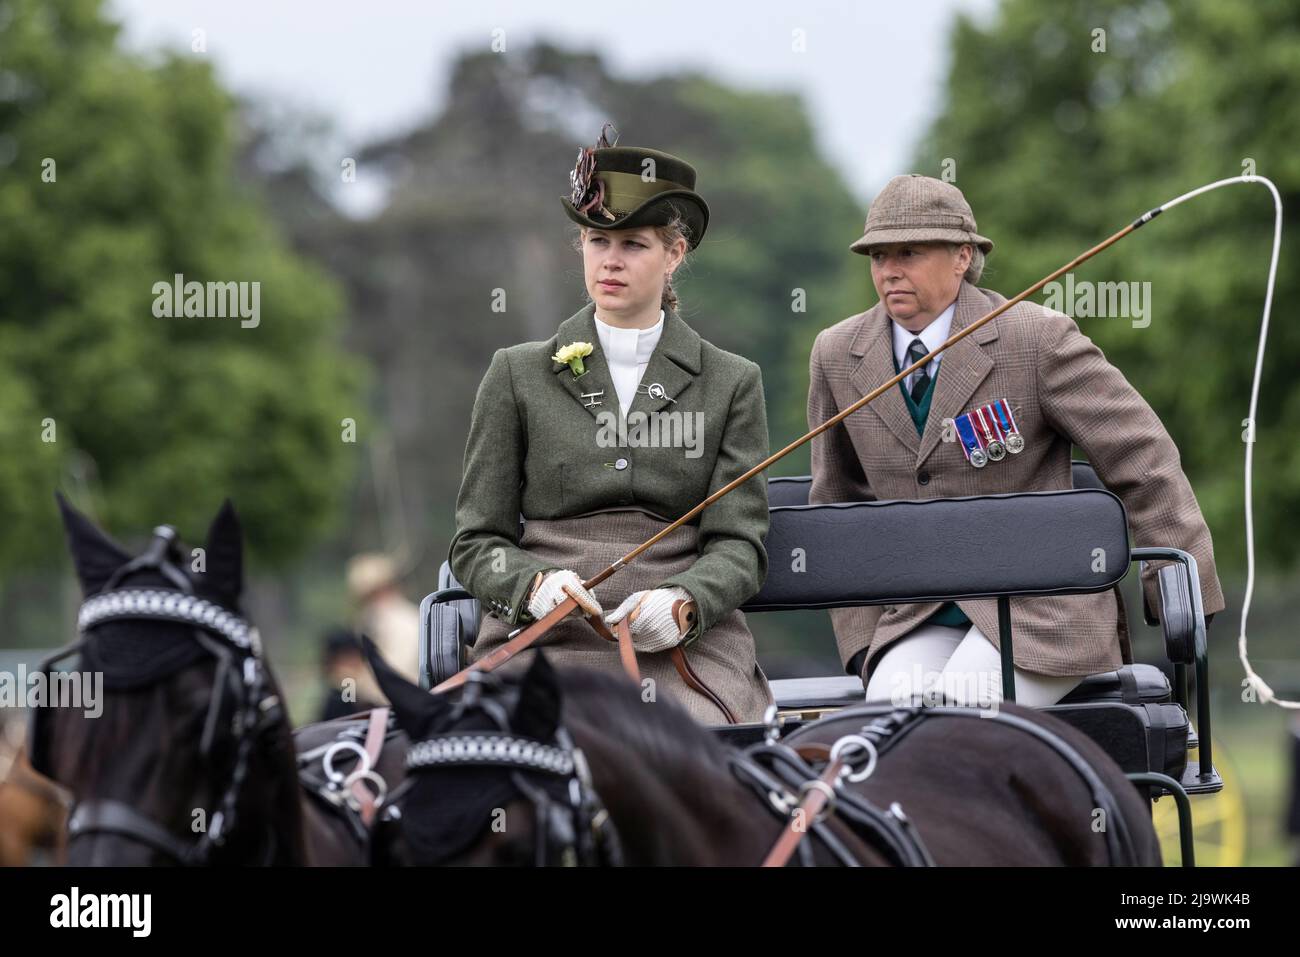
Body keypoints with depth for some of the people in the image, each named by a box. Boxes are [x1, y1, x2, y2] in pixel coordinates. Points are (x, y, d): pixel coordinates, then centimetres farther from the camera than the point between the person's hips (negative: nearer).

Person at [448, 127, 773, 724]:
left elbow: (739, 544, 7)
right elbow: (477, 541, 11)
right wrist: (533, 585, -12)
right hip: (541, 641, 0)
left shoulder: (731, 384, 14)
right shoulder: (519, 376, 13)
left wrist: (682, 603, -15)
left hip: (690, 647, 0)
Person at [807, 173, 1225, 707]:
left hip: (1039, 615, -4)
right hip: (918, 618, 4)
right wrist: (862, 645, 9)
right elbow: (839, 507, 16)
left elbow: (1143, 462, -2)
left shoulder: (1039, 339, -7)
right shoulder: (836, 356, 6)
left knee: (960, 707, -30)